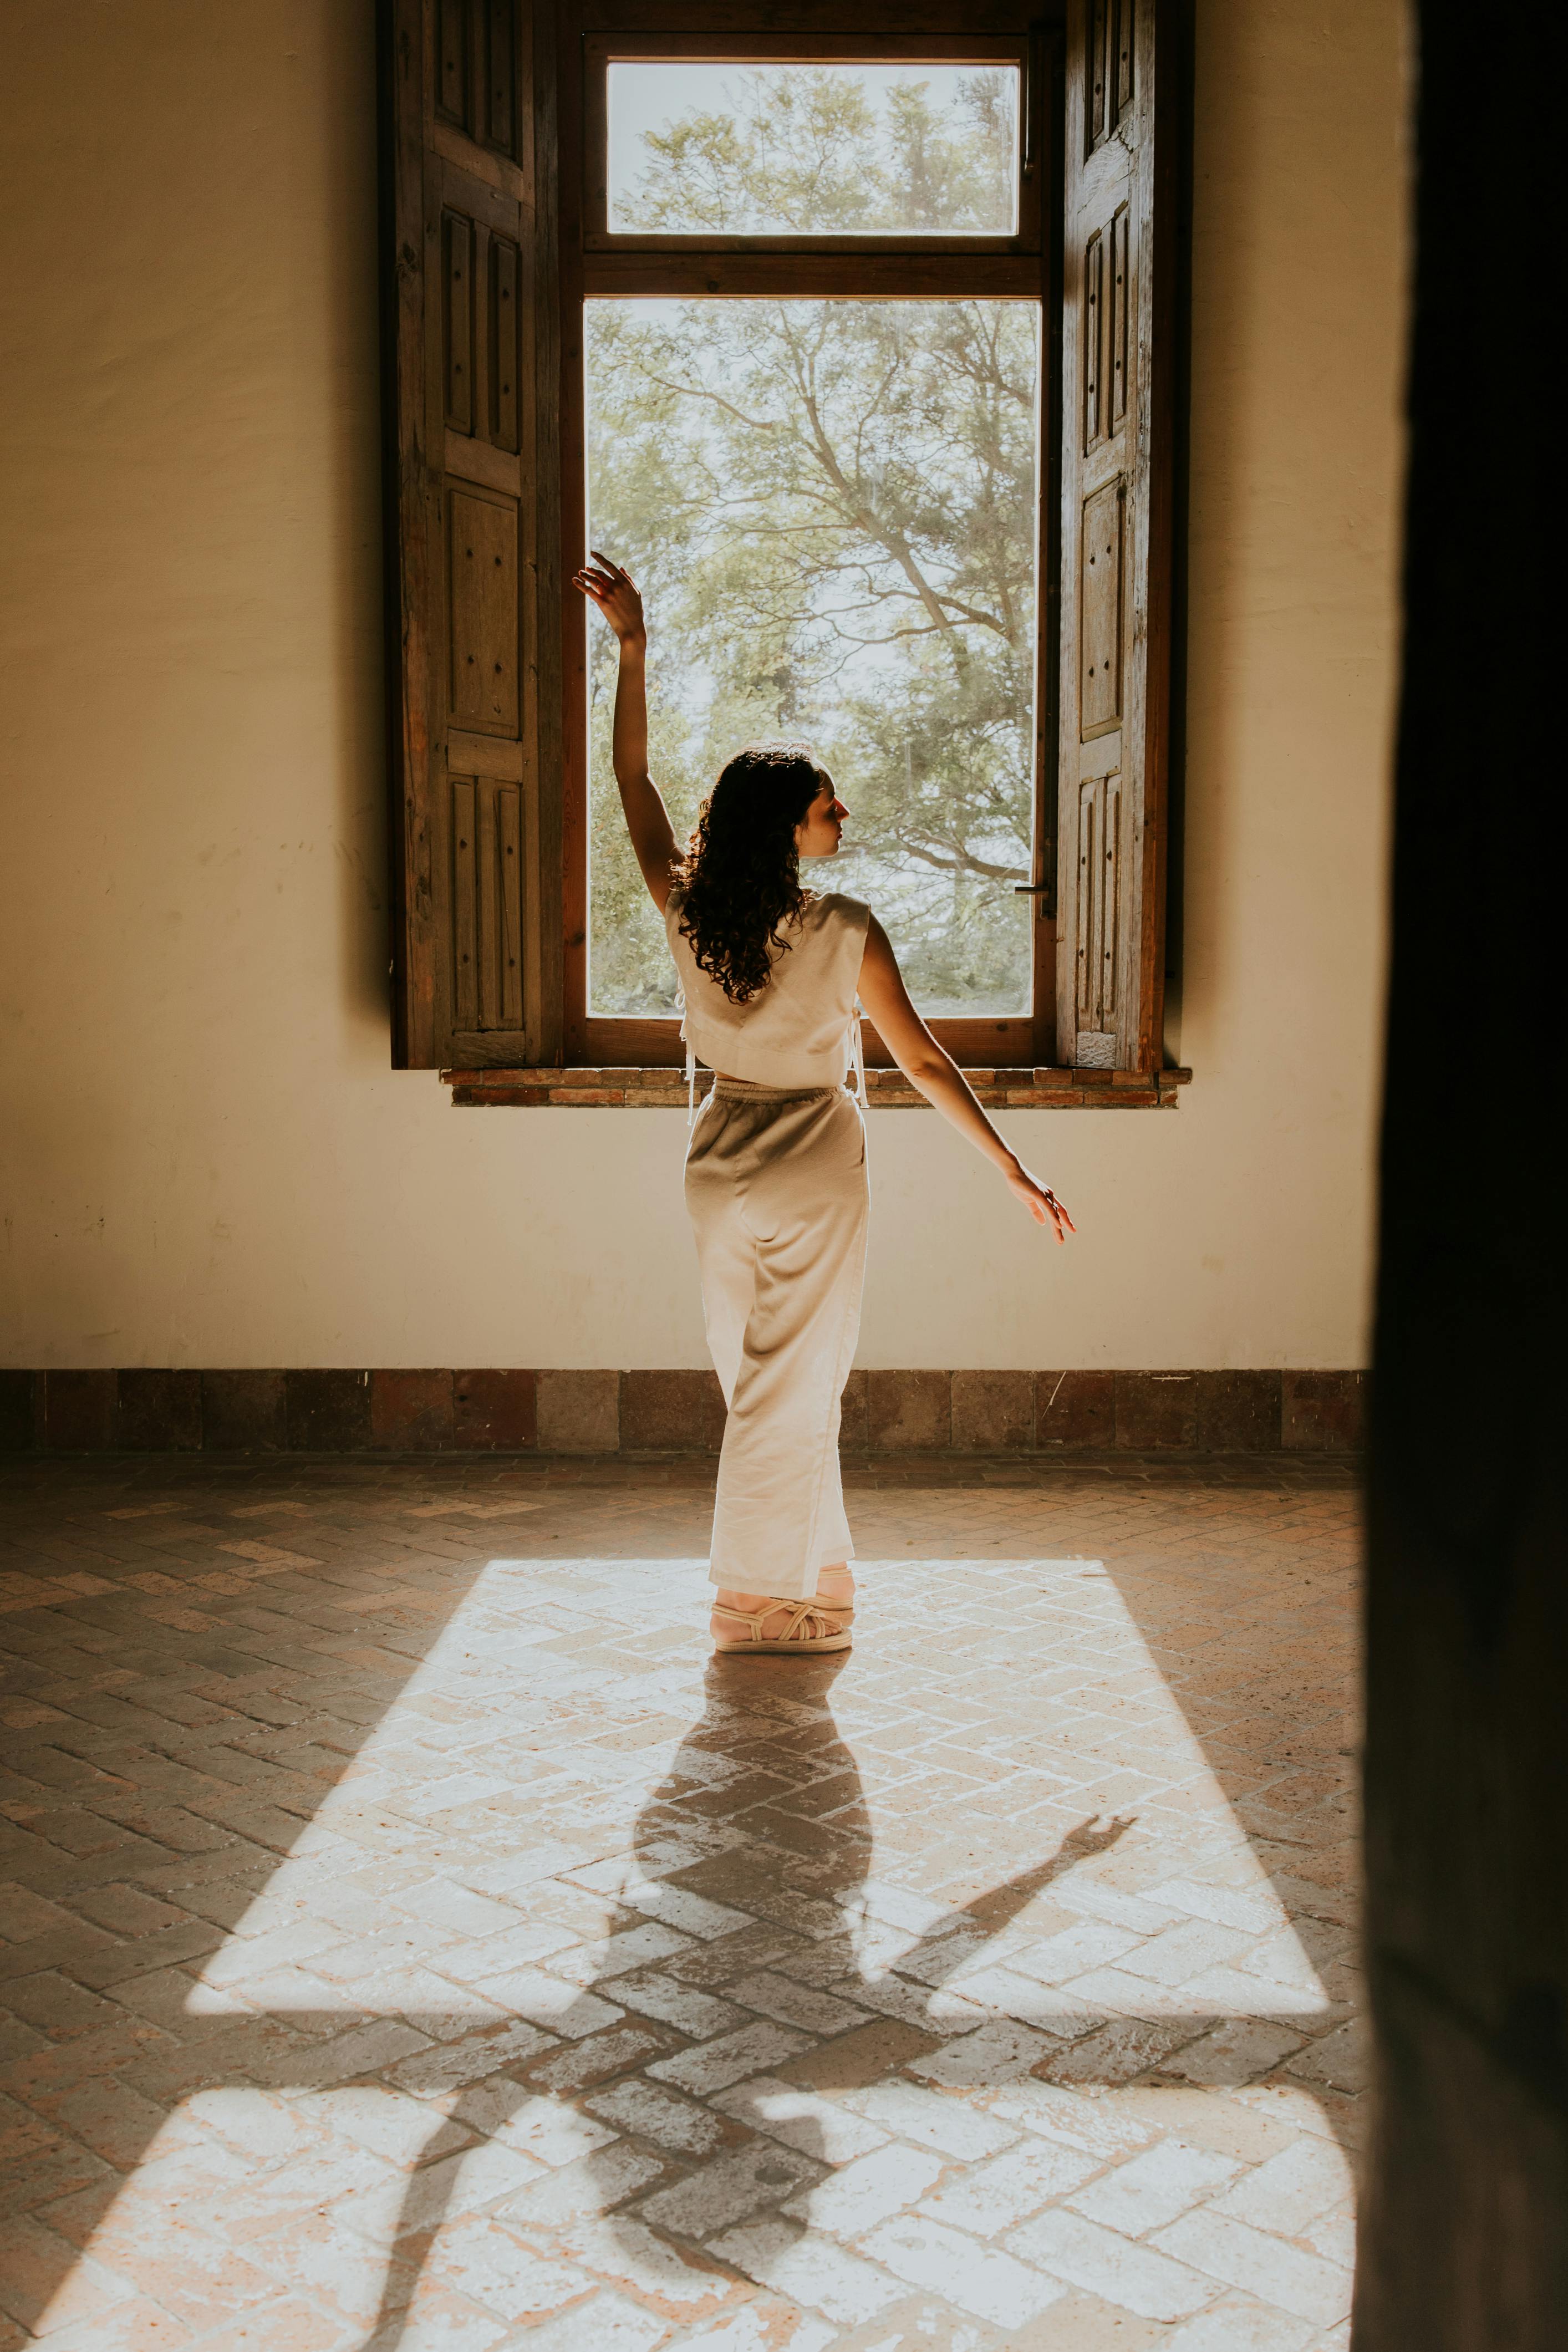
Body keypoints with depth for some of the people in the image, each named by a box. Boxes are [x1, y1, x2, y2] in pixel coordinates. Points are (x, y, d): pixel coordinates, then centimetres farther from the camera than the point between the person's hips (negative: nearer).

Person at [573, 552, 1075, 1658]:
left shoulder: (688, 912, -8)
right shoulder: (848, 931, -17)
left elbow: (634, 777, 1)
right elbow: (923, 1060, -14)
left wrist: (633, 649, 3)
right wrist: (1015, 1169, -7)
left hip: (722, 1161, 5)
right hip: (818, 1165, -4)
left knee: (765, 1383, 16)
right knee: (793, 1390, 7)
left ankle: (818, 1577, 27)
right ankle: (758, 1599, 16)